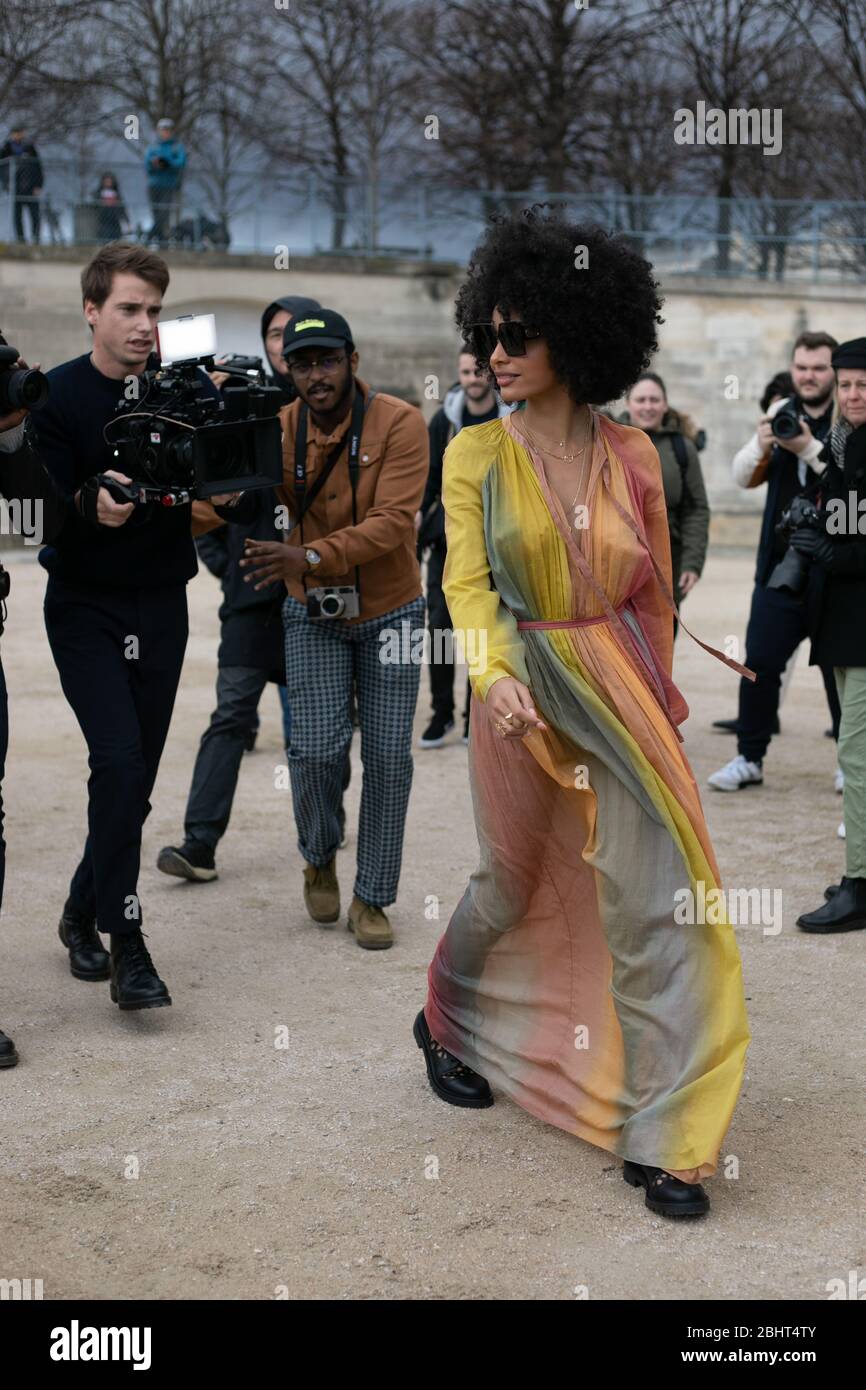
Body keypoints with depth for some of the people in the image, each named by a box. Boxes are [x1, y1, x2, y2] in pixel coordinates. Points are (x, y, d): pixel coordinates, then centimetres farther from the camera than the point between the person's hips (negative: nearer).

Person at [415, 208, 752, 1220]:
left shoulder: (632, 456, 2)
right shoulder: (475, 455, -2)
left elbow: (654, 590, 12)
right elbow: (466, 580, -10)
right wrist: (492, 673, -28)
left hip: (624, 693, 2)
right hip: (522, 696, -1)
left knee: (656, 899, -5)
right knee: (511, 885, 14)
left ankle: (662, 1138, 4)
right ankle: (444, 1022, 46)